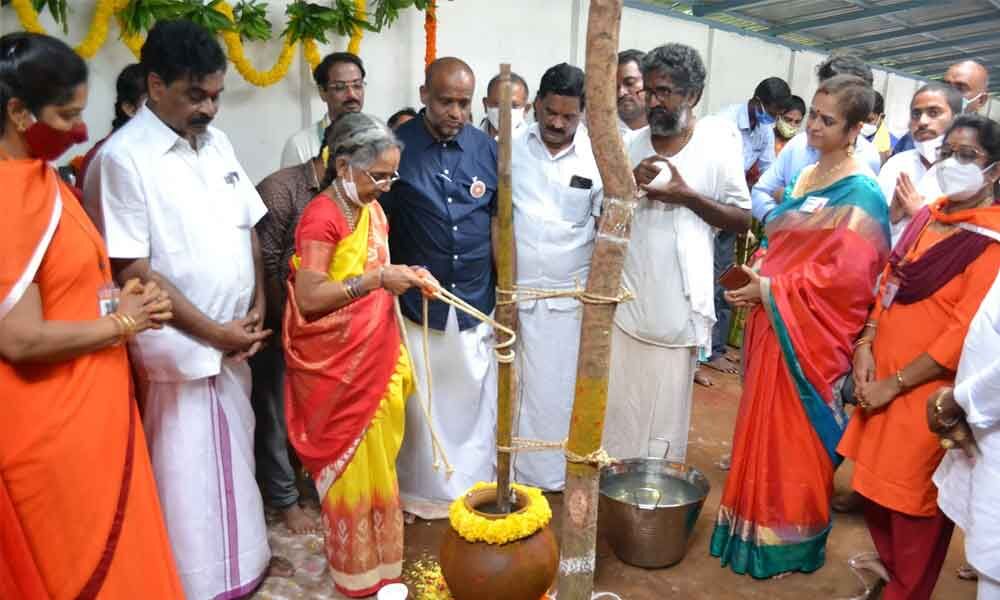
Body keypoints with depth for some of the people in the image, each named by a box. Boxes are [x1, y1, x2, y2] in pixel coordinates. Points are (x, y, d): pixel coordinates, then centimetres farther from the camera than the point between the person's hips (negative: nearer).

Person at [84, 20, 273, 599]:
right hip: (178, 350, -6)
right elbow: (132, 270, -17)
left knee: (233, 458, 19)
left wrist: (257, 307, -1)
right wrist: (214, 332, -14)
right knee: (188, 473, 7)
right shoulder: (123, 157, -14)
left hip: (234, 343, 7)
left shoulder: (217, 142, 7)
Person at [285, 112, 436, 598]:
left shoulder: (372, 210, 8)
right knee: (350, 463, 7)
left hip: (376, 359, 7)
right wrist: (376, 280, -26)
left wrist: (405, 277, 2)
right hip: (335, 366, -7)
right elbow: (308, 298, -22)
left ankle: (379, 554, 35)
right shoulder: (321, 217, -16)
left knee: (378, 461, 16)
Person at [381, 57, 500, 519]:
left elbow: (497, 221, 8)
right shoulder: (397, 147, -6)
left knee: (475, 400, 13)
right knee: (420, 404, 10)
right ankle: (420, 490, 31)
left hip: (476, 302, 3)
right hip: (416, 302, -2)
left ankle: (475, 486, 33)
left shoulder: (486, 149, 2)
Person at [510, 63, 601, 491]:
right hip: (512, 289, 1)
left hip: (569, 295, 0)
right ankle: (504, 470, 27)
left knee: (556, 387, 8)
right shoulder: (511, 148, -1)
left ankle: (548, 474, 27)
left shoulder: (597, 158, -3)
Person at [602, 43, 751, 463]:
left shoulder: (717, 144, -4)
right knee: (617, 409, 11)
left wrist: (687, 196, -16)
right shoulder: (631, 145, 5)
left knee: (665, 410, 9)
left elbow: (744, 220, -2)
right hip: (625, 300, 3)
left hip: (676, 305, -3)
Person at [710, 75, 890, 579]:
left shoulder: (860, 193, -13)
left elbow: (845, 276, -21)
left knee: (794, 435, 3)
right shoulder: (806, 177, 12)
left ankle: (787, 540, 21)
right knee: (765, 428, 16)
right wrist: (757, 275, -1)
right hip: (773, 324, 8)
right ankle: (760, 523, 32)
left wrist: (771, 291, -17)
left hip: (807, 334, -8)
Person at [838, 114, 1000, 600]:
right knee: (874, 491, 18)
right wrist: (865, 348, -1)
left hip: (930, 393, -7)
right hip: (881, 384, 7)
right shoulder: (927, 218, 8)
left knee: (912, 506, 8)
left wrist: (894, 385, -15)